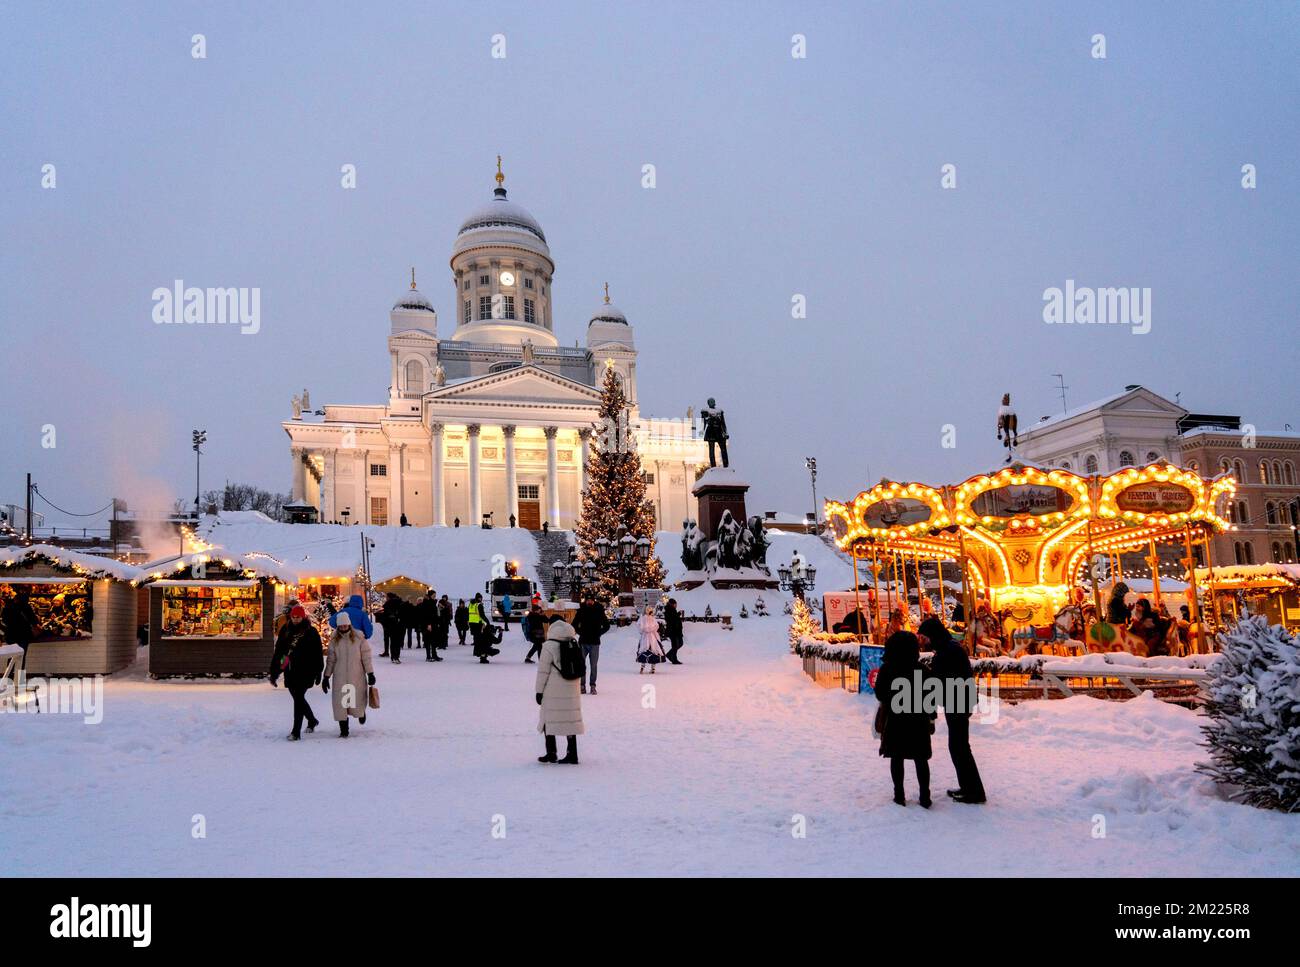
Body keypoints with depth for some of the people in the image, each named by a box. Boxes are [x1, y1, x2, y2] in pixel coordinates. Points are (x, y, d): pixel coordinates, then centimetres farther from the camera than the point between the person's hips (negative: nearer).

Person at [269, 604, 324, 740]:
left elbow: (318, 654, 0)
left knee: (298, 699, -11)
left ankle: (296, 731, -9)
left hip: (305, 672, -5)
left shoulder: (311, 632, -3)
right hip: (290, 672, 5)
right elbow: (278, 652, 13)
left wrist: (318, 672, -2)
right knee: (298, 699, 15)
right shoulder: (285, 631, 8)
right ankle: (312, 720, 39)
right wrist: (274, 672, 11)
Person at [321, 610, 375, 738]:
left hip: (357, 676, -2)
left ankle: (360, 712, 39)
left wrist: (370, 673, -4)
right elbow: (331, 660, 9)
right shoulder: (334, 640, 3)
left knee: (357, 700, 2)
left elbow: (366, 657, -2)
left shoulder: (359, 637, -5)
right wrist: (326, 677, 7)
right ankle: (343, 730, 11)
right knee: (340, 703, -1)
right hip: (340, 677, 2)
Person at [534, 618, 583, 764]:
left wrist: (539, 690, -2)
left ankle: (551, 753, 8)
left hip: (553, 692, -5)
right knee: (570, 720, 8)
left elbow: (543, 671, -9)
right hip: (571, 690, 5)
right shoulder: (574, 644, 7)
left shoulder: (549, 646, -10)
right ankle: (572, 755, 8)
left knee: (549, 720, 7)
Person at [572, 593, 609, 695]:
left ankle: (593, 686, 7)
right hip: (583, 642, 1)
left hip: (594, 643, -1)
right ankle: (582, 685, 8)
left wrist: (598, 633, -1)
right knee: (581, 664, 1)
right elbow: (574, 625, 12)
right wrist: (580, 632, 0)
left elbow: (606, 626, 9)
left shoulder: (599, 611, 0)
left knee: (593, 665, 1)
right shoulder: (581, 611, 2)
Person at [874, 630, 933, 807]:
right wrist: (931, 718, 8)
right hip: (918, 719, 1)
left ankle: (899, 795, 11)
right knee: (921, 759, 9)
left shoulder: (886, 669, -10)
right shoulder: (920, 669, -9)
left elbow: (879, 695, -2)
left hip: (894, 719, 0)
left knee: (897, 758, 10)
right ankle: (925, 797, 8)